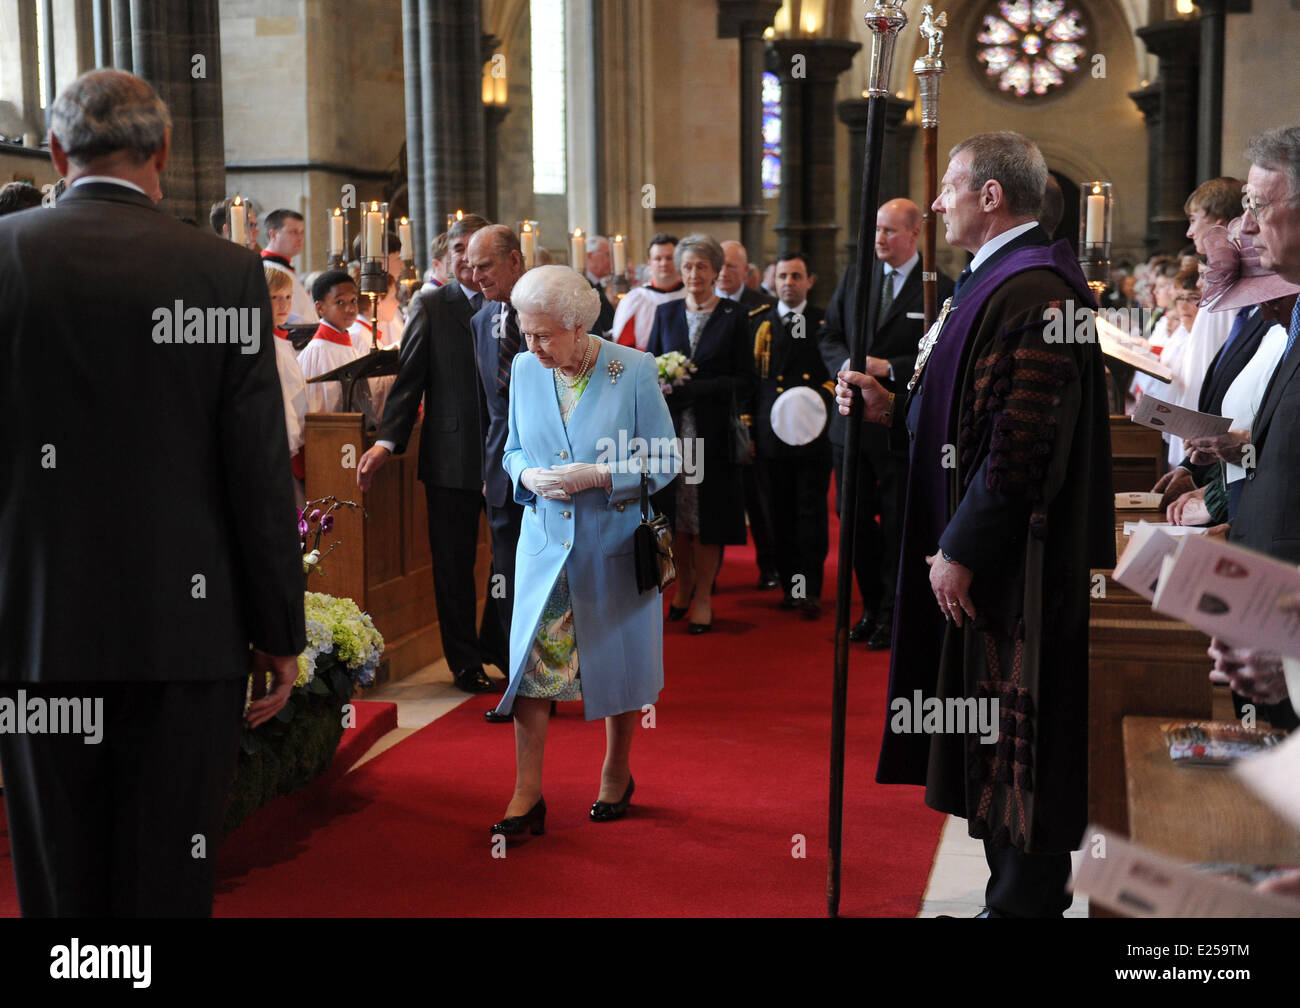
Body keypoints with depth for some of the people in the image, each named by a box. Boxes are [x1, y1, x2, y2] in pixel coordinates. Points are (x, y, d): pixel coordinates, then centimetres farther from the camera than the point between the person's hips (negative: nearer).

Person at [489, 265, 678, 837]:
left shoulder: (635, 371, -11)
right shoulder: (524, 370, 2)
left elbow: (663, 463, -8)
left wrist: (594, 476, -21)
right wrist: (529, 476, -10)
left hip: (614, 545, -3)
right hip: (545, 542, 3)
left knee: (618, 662, 9)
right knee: (531, 659, -3)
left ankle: (617, 774, 31)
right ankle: (527, 795, 5)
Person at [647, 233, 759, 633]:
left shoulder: (733, 316, 0)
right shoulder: (666, 313, 10)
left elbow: (746, 382, -3)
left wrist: (694, 388, -14)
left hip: (712, 431, -3)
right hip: (672, 429, 3)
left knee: (709, 513, 1)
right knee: (675, 513, 6)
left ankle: (703, 595, 13)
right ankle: (684, 580, 28)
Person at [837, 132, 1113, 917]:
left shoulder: (1031, 292, -19)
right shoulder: (1001, 280, 15)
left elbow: (1021, 439, -24)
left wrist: (960, 549, -20)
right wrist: (893, 408, 7)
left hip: (1013, 556, -10)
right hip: (985, 554, 11)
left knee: (1014, 735, 0)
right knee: (996, 735, 16)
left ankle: (1025, 900, 13)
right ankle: (1020, 892, 28)